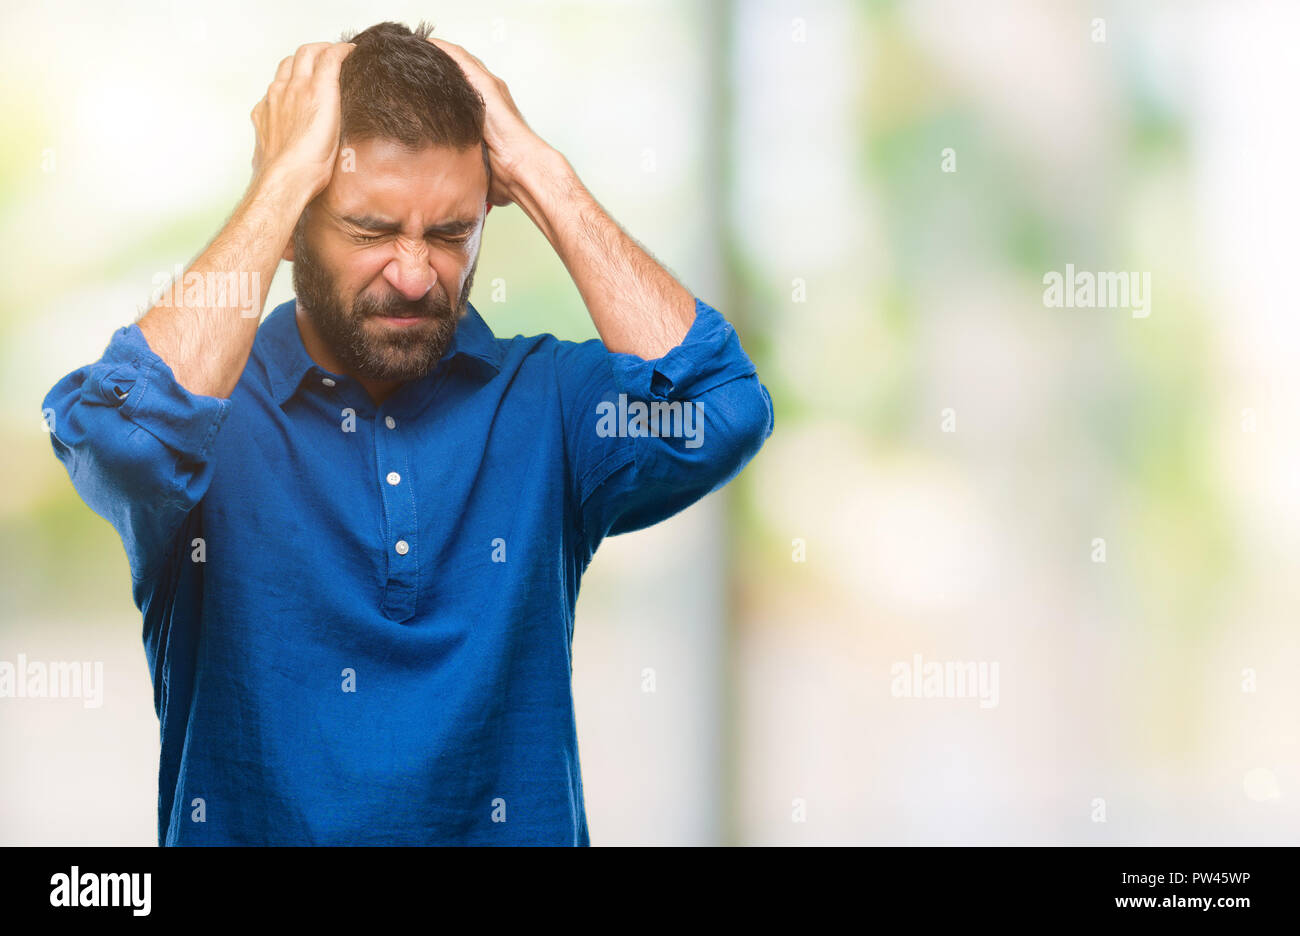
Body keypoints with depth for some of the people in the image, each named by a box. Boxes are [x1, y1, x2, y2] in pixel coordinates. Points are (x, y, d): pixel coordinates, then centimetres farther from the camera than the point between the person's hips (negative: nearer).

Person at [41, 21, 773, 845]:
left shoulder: (548, 399, 3)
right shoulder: (208, 412, -1)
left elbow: (719, 414, -15)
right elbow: (124, 437, -22)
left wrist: (539, 172, -9)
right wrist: (287, 177, -15)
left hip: (512, 827, 1)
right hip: (248, 825, -1)